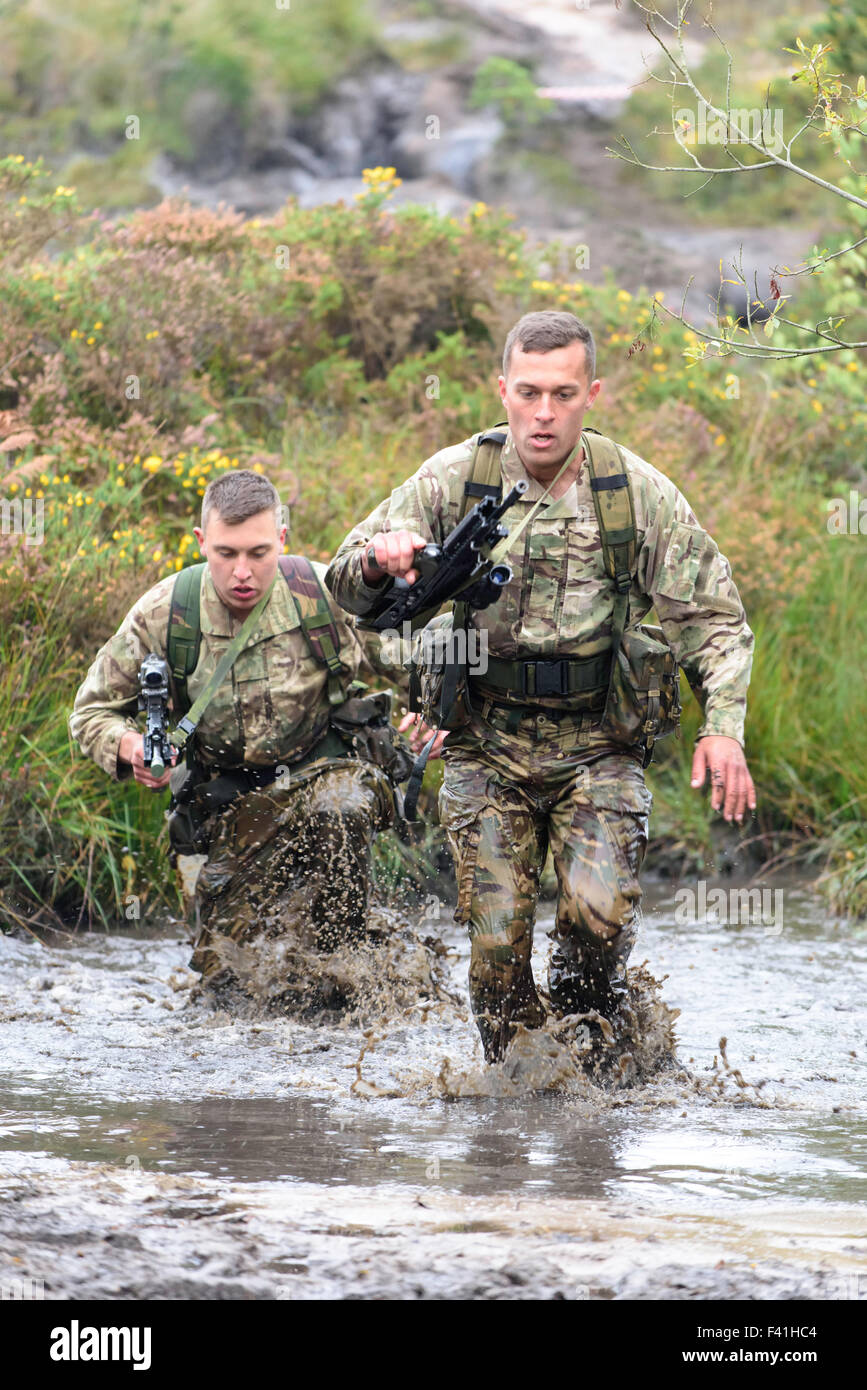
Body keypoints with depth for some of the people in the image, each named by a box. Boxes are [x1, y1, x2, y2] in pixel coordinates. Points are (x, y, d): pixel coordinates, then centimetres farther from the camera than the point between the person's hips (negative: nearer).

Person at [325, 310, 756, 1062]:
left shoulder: (638, 491, -4)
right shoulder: (453, 480, -3)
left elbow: (713, 615, 2)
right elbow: (346, 583, 2)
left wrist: (723, 725, -12)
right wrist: (379, 562, -23)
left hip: (598, 745, -1)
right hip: (487, 750, 1)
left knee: (600, 914, -18)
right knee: (497, 936, -4)